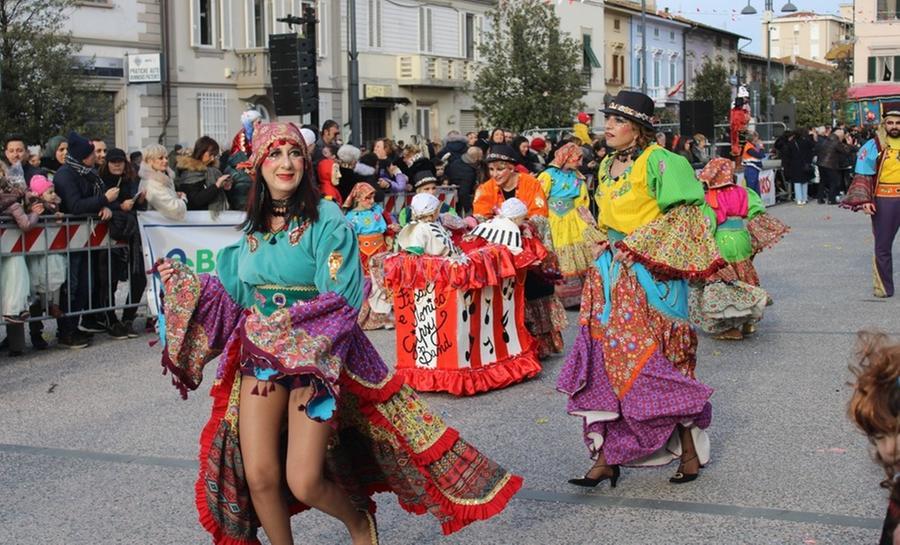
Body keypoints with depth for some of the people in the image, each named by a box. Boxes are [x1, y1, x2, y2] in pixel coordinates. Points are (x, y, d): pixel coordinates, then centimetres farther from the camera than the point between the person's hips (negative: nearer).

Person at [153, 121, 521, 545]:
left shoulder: (325, 219, -9)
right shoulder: (255, 225, 9)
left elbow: (339, 301, -13)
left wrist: (302, 361, -19)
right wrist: (181, 280, 19)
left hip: (317, 357, -5)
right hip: (259, 355, 5)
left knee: (305, 482, -11)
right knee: (258, 477, -2)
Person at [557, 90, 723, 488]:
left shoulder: (658, 162, -11)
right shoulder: (607, 166, 13)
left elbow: (687, 214, -14)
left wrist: (638, 247, -15)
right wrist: (607, 246, 10)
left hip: (648, 275, -7)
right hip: (609, 274, 8)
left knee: (658, 360, -2)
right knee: (605, 357, 2)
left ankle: (690, 447, 14)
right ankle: (606, 456, 5)